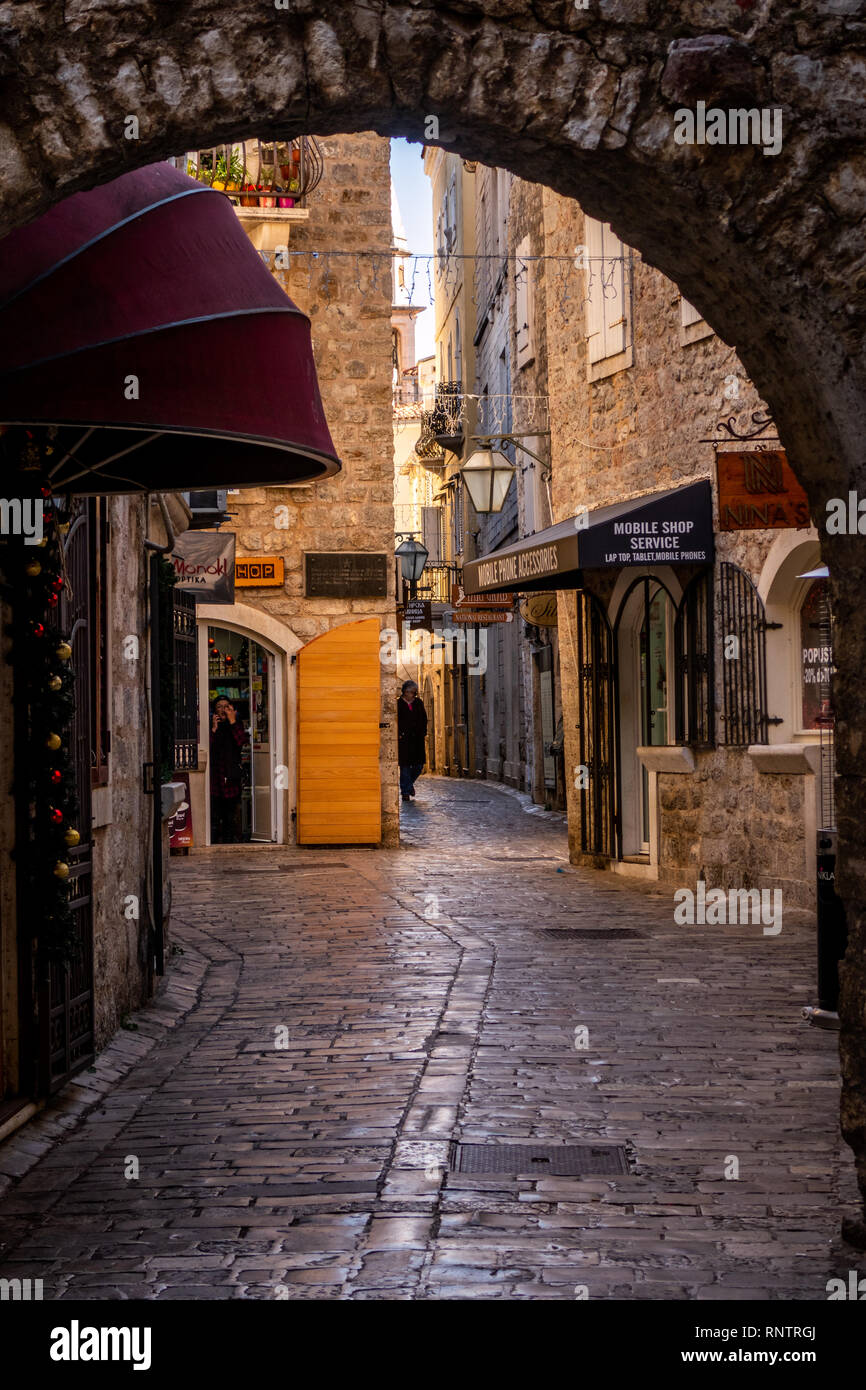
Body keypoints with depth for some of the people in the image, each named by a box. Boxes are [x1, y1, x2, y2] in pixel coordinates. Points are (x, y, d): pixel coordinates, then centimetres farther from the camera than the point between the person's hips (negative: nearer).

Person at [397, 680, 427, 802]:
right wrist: (399, 734, -11)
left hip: (417, 739, 4)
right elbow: (395, 722, -2)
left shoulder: (418, 703, 11)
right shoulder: (398, 704, -1)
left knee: (419, 765, 3)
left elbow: (424, 719, 15)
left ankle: (409, 783, 30)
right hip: (404, 739, -4)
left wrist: (423, 733, 5)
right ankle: (405, 792, 3)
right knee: (405, 766, -2)